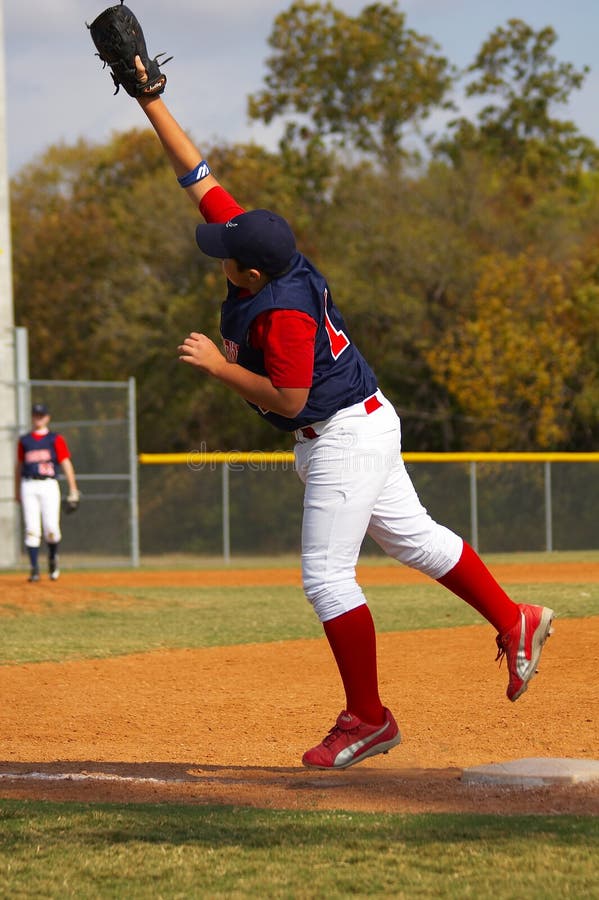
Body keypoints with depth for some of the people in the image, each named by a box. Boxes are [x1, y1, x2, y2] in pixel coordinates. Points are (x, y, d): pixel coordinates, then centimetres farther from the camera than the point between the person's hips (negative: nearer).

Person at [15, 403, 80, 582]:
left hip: (49, 486, -2)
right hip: (29, 486, 2)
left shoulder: (55, 439, 6)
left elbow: (66, 465, 2)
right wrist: (17, 492, 22)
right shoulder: (24, 441, 15)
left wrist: (73, 491, -5)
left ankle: (53, 557, 17)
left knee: (51, 529, -11)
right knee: (31, 529, -6)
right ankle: (34, 569, -4)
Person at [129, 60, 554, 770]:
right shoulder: (255, 246, -6)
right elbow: (196, 175, -2)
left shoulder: (282, 312, -29)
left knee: (326, 575, -7)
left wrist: (219, 366, -21)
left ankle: (367, 719, -2)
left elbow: (289, 397, -25)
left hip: (348, 437, -10)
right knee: (412, 537, 19)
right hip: (356, 428, 10)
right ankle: (515, 623, 28)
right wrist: (149, 98, -6)